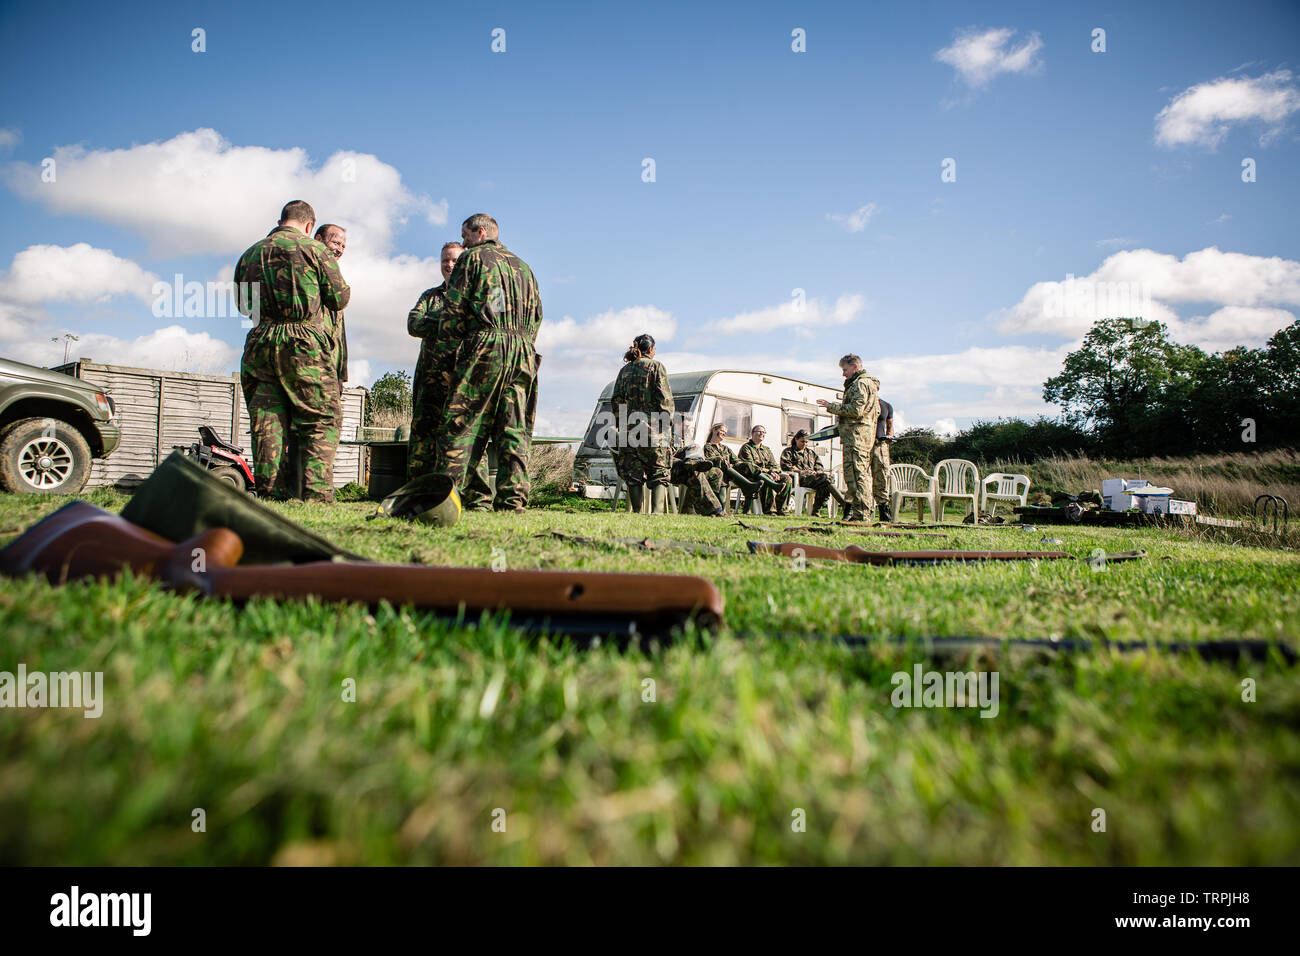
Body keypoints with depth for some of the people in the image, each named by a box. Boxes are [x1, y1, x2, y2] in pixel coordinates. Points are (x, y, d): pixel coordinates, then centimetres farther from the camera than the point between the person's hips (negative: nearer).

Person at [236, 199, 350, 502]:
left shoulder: (250, 254, 17)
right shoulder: (314, 249, 1)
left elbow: (243, 305, 22)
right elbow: (340, 298, 2)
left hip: (260, 341, 5)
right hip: (304, 344, -5)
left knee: (266, 420, 8)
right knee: (321, 419, -1)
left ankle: (269, 488, 6)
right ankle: (316, 490, -10)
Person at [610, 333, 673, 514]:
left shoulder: (624, 370, 14)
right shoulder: (656, 367, 1)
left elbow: (616, 401, 12)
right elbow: (665, 399, -7)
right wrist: (668, 425, -2)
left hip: (629, 429, 4)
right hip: (653, 429, -4)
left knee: (633, 476, 7)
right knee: (659, 475, -1)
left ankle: (638, 513, 5)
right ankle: (657, 511, -14)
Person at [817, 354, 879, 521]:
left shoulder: (860, 383, -8)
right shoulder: (869, 383, 25)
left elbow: (856, 410, -19)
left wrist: (832, 406, -10)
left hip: (857, 436, -11)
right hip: (865, 436, 11)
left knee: (855, 474, -12)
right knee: (862, 475, 11)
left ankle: (860, 513, -13)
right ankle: (864, 512, 14)